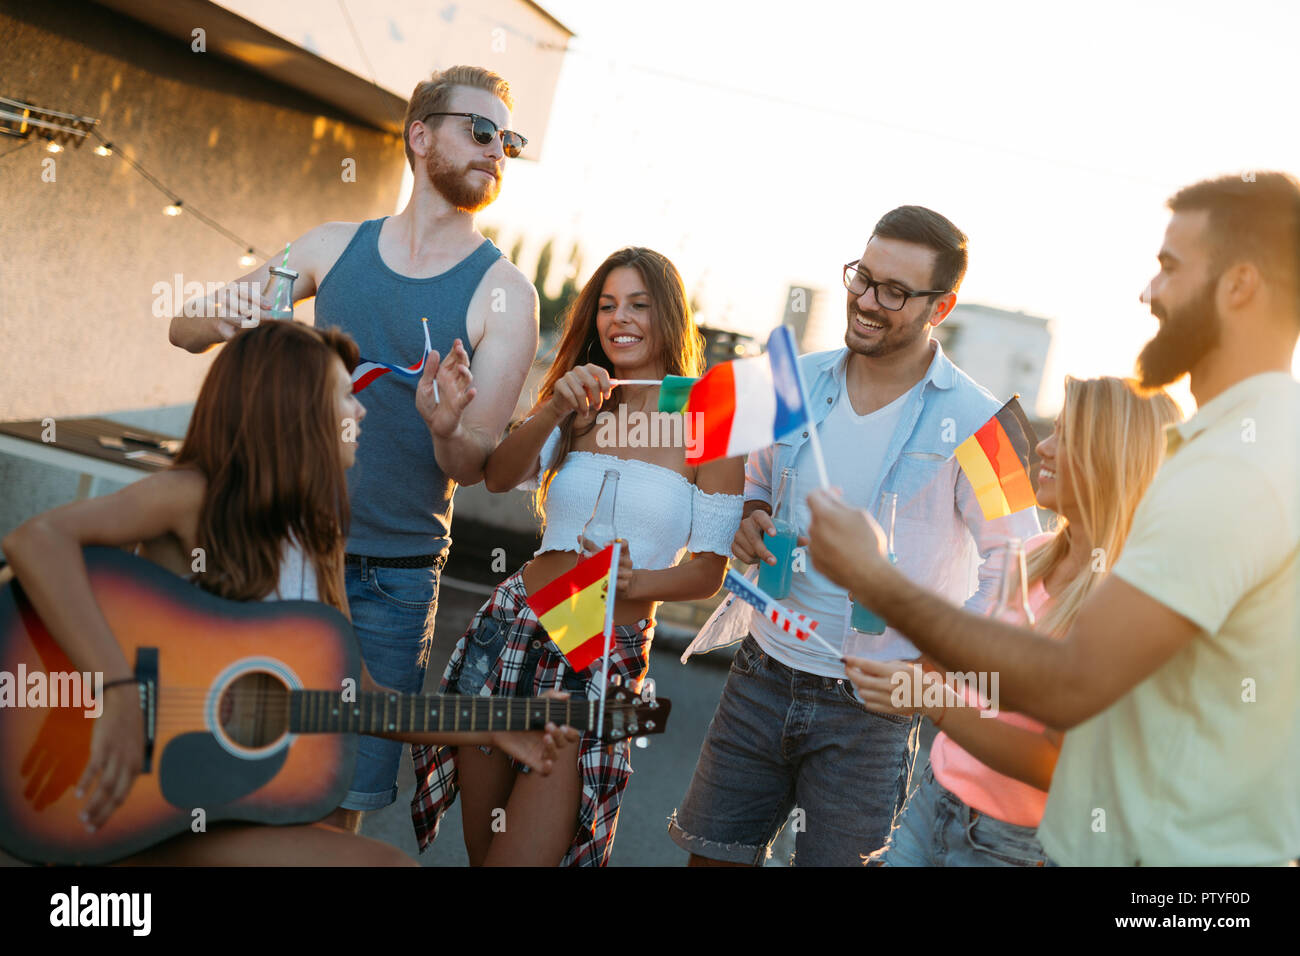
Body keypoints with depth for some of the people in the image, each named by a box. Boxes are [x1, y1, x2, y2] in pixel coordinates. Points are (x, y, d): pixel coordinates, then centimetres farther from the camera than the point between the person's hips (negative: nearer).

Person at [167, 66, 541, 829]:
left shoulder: (503, 294, -5)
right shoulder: (335, 247, 4)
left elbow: (474, 466, -7)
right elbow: (185, 330, 10)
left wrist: (446, 428, -30)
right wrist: (222, 320, -14)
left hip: (392, 582, -2)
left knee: (338, 804, 4)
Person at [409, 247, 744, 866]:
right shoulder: (578, 414, 10)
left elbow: (708, 572, -4)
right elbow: (498, 478, -8)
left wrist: (633, 583, -23)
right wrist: (554, 410, -24)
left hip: (604, 663, -3)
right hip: (510, 632, 4)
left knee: (518, 858, -7)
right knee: (480, 852, 12)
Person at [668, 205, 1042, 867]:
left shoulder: (975, 423, -11)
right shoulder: (797, 381, 3)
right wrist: (749, 517, -3)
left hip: (871, 708, -4)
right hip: (762, 678, 4)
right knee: (713, 854, 10)